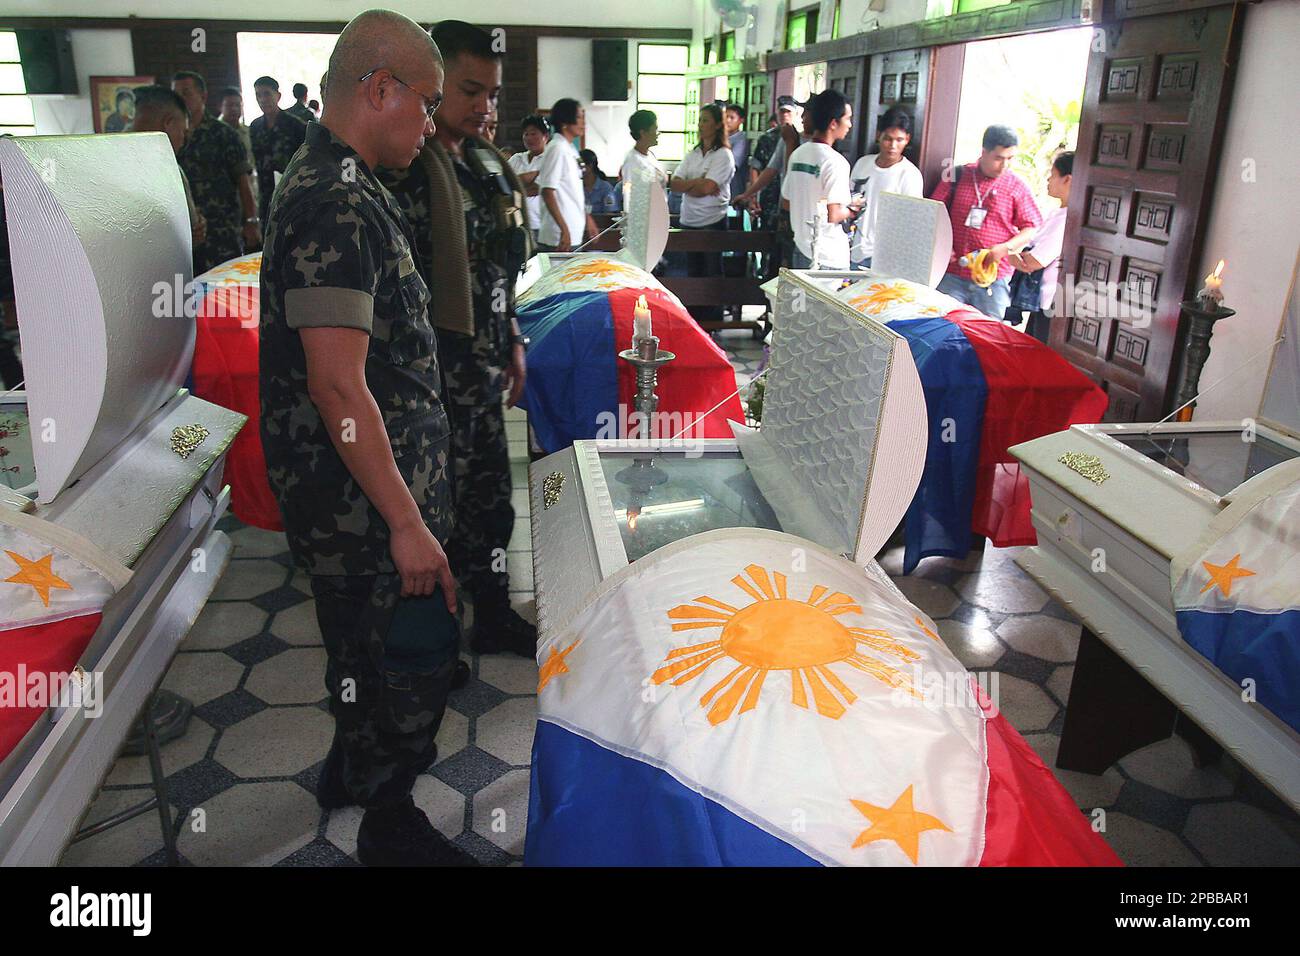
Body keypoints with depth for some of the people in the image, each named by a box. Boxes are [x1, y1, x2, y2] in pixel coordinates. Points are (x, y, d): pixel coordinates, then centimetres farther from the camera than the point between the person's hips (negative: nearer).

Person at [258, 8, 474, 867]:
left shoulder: (336, 185, 12)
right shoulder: (338, 206, -23)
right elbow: (337, 386, -28)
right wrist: (407, 521, -25)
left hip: (362, 490, 10)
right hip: (368, 498, -10)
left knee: (365, 642, 25)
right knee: (416, 656, 4)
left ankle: (355, 765, 46)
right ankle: (390, 828, 25)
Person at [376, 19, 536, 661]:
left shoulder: (484, 163, 10)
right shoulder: (404, 171, -18)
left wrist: (512, 340, 19)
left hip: (484, 367, 9)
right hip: (437, 375, -9)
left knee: (488, 495, 19)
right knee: (451, 505, 6)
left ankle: (492, 613, 36)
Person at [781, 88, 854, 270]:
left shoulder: (797, 154, 6)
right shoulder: (835, 161, -17)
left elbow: (786, 202, 13)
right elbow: (833, 215, -21)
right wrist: (851, 211, -2)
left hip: (801, 248, 8)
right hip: (829, 258, -8)